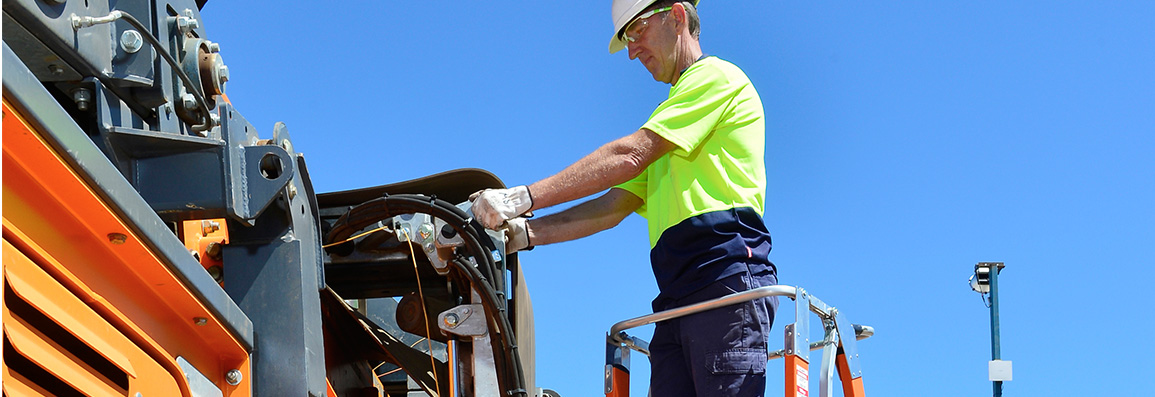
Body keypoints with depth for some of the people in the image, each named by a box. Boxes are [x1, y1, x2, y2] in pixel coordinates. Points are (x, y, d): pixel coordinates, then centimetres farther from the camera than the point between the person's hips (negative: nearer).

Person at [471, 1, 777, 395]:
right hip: (678, 296, 8)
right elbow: (615, 206, 23)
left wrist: (521, 198, -10)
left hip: (726, 277, -8)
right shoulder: (670, 116, 33)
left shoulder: (718, 77, 4)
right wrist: (523, 232, 8)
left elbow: (629, 155, -8)